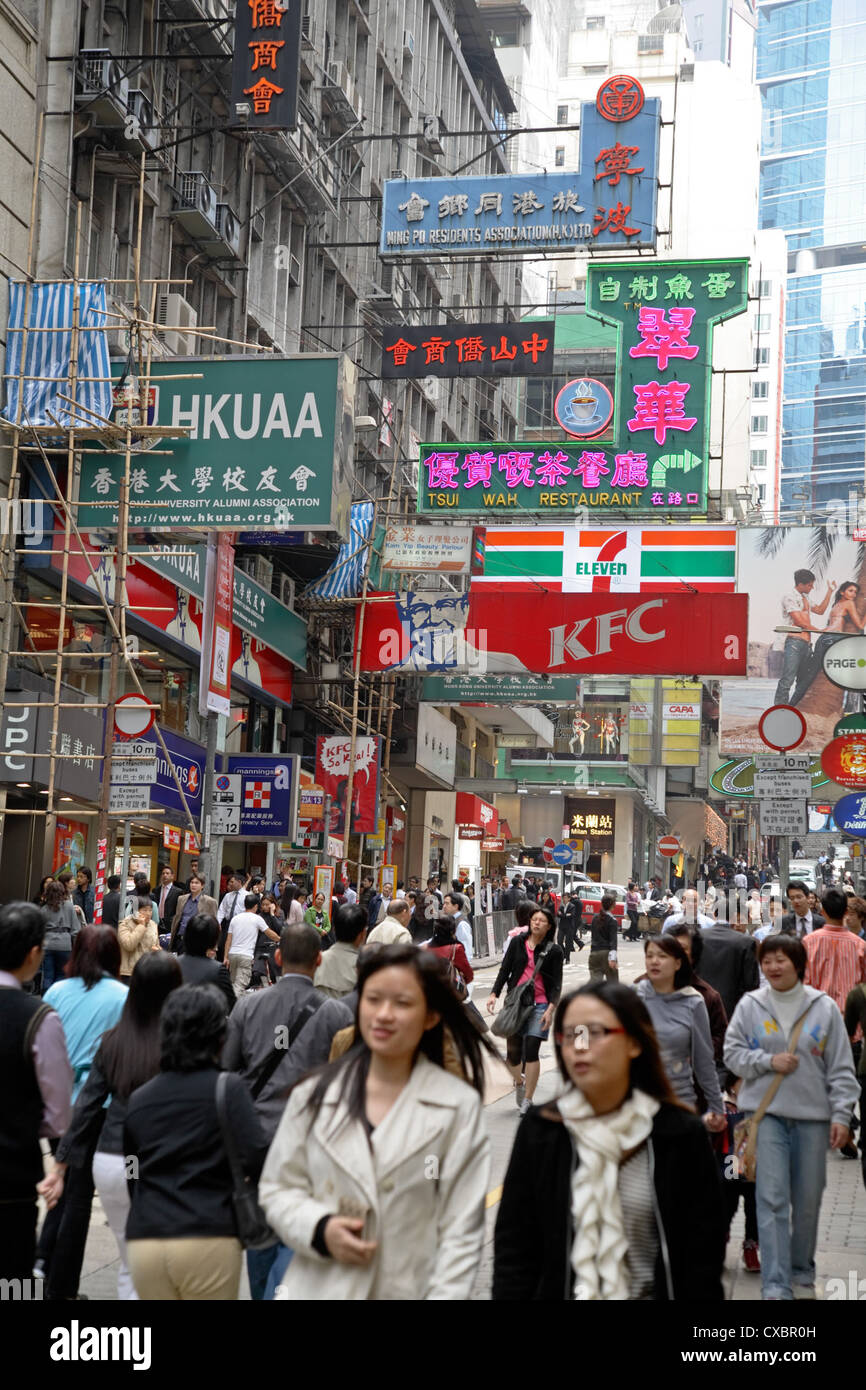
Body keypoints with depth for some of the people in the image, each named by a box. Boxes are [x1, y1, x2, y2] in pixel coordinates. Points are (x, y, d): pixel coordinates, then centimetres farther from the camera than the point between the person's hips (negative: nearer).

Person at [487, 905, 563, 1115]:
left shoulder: (553, 951, 2)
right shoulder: (517, 942, 6)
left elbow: (556, 983, 0)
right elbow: (505, 969, 7)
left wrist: (551, 1008, -13)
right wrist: (494, 993, -6)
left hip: (539, 1004, -2)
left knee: (531, 1051, -10)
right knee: (513, 1050, 2)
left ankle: (527, 1100, 0)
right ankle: (519, 1082, 34)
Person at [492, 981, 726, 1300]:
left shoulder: (680, 1135, -5)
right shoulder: (539, 1130, -2)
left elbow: (704, 1258, -3)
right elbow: (513, 1249, -1)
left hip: (651, 1291, -1)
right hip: (557, 1290, 1)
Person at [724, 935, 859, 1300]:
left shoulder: (824, 1008, 1)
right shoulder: (750, 1005, 1)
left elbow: (841, 1068, 3)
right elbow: (732, 1053, 4)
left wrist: (841, 1114, -3)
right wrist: (769, 1061, -11)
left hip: (813, 1115, 1)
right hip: (766, 1112, -1)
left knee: (808, 1200, 9)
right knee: (772, 1198, -7)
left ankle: (802, 1274, 28)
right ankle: (776, 1284, -6)